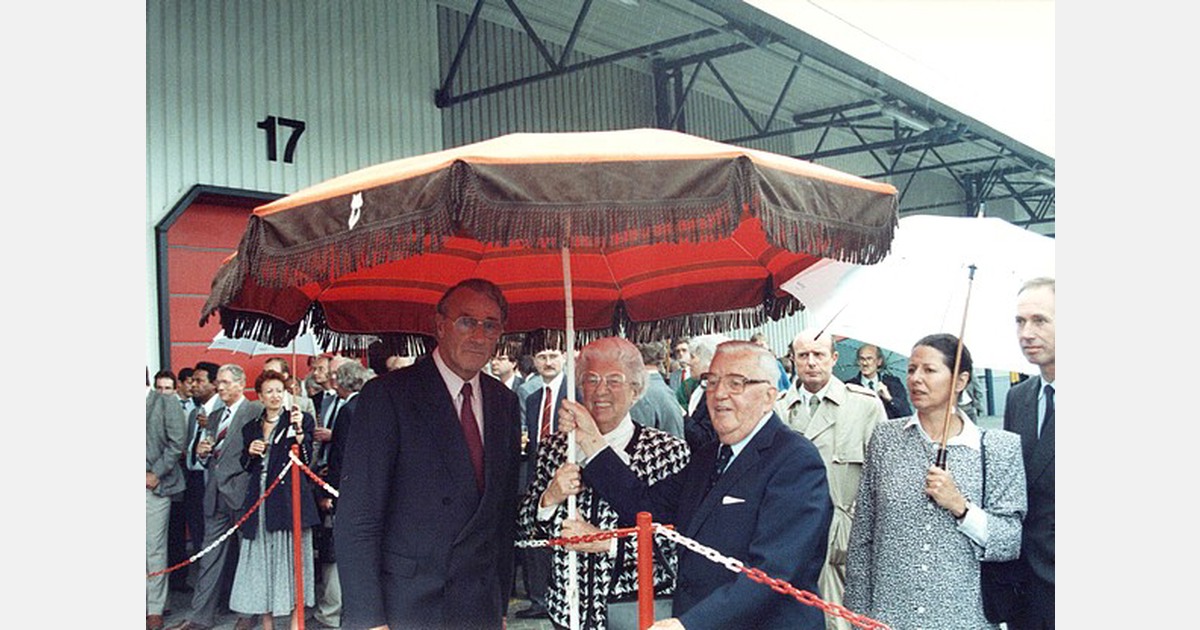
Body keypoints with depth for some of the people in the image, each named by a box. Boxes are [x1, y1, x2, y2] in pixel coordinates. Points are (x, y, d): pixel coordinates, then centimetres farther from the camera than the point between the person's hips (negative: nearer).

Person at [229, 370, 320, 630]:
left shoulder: (300, 420, 2)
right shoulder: (251, 428, 16)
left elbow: (306, 459, -8)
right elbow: (246, 467, 20)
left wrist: (299, 431, -21)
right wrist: (250, 452, 0)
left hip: (289, 499, -4)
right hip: (260, 500, 5)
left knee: (291, 558, -4)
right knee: (262, 559, 6)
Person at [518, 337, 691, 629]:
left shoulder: (669, 450, -9)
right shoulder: (554, 448, 1)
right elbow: (526, 529, 3)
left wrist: (607, 542, -21)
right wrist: (550, 499, -16)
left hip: (641, 607, -3)